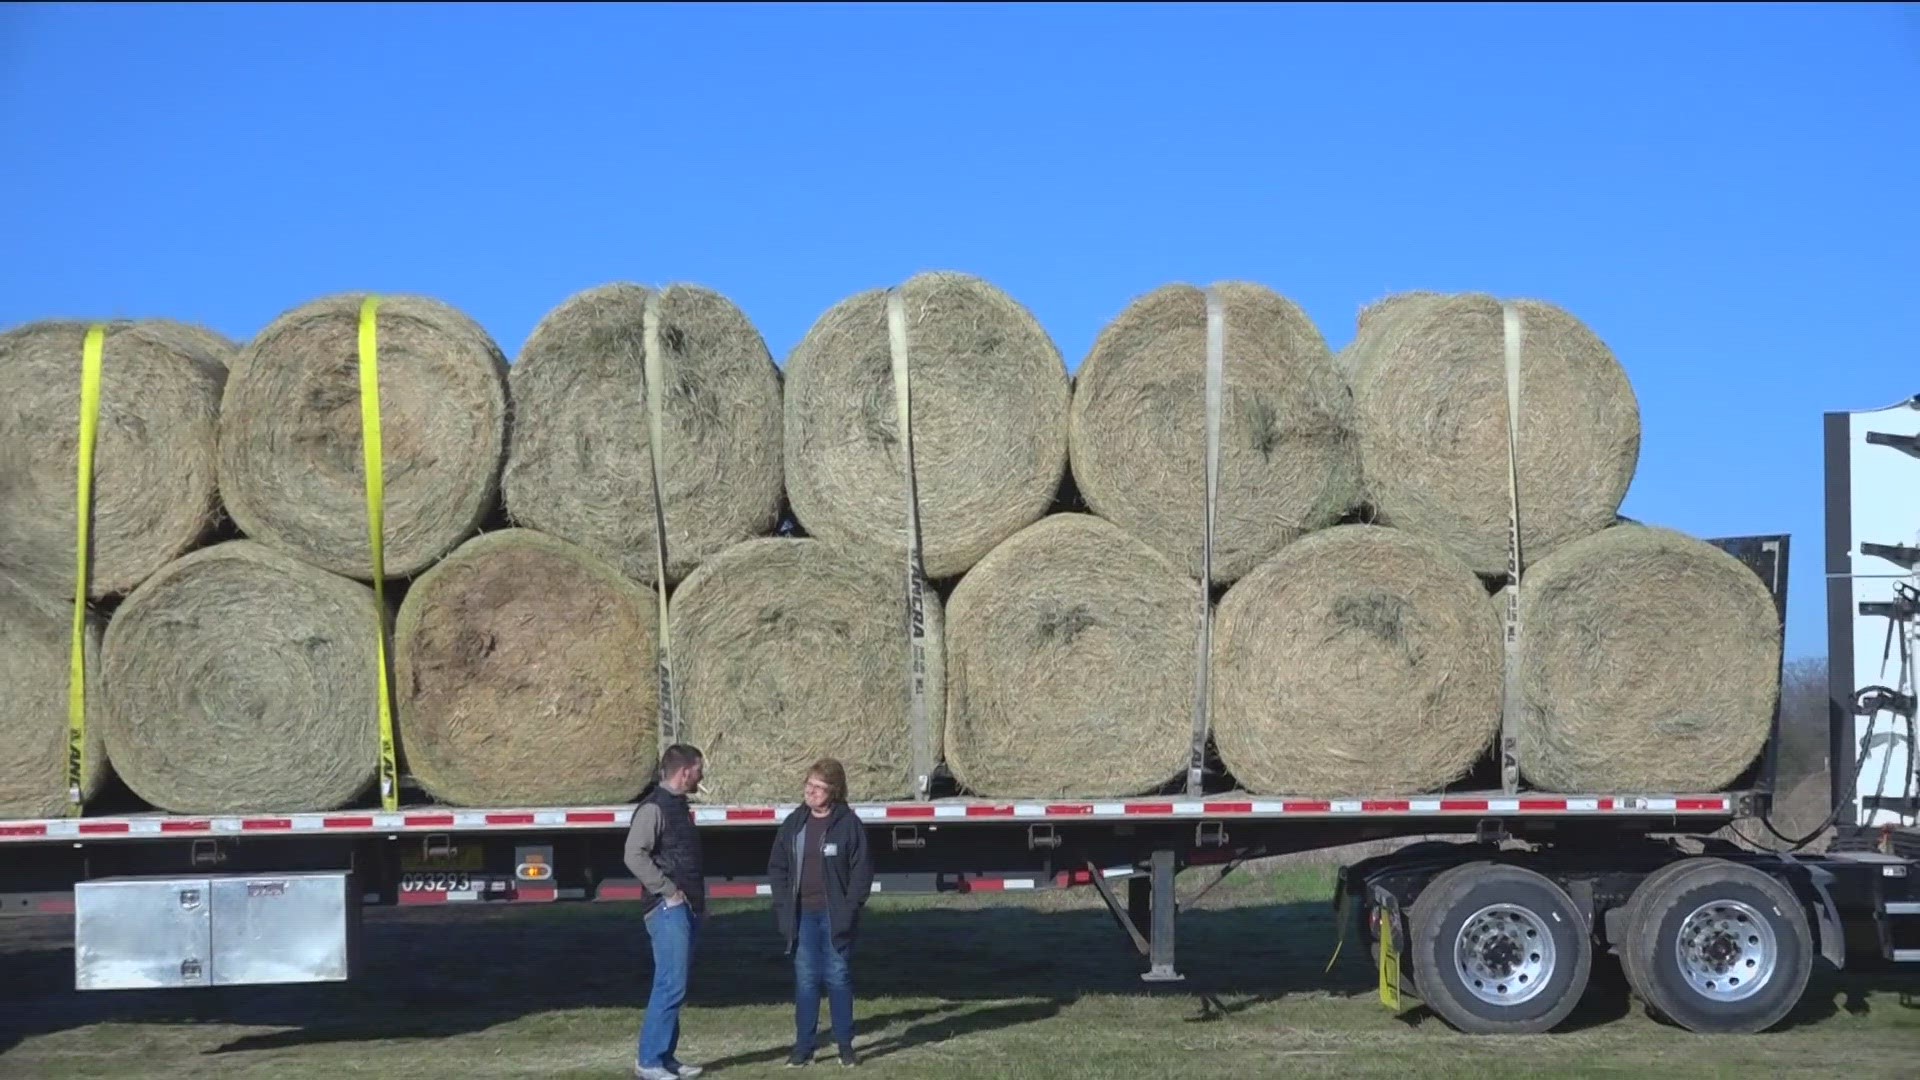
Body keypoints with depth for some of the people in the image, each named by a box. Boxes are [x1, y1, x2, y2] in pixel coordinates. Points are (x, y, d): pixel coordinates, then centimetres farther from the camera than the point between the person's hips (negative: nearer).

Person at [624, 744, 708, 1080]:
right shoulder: (653, 808, -12)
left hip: (687, 910, 10)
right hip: (668, 910, -10)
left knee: (674, 986, 11)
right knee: (671, 985, -12)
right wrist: (667, 890, -19)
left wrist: (699, 900, 16)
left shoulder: (679, 806, 18)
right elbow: (635, 855, -22)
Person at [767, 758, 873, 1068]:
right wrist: (783, 907, 0)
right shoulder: (794, 823, 6)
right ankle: (803, 1048, 8)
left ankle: (845, 1046, 12)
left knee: (839, 978, 3)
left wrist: (849, 909, -12)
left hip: (835, 916, -3)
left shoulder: (848, 824, -5)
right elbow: (777, 867, 10)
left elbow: (862, 870, -5)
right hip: (803, 915, 3)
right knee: (805, 980, 4)